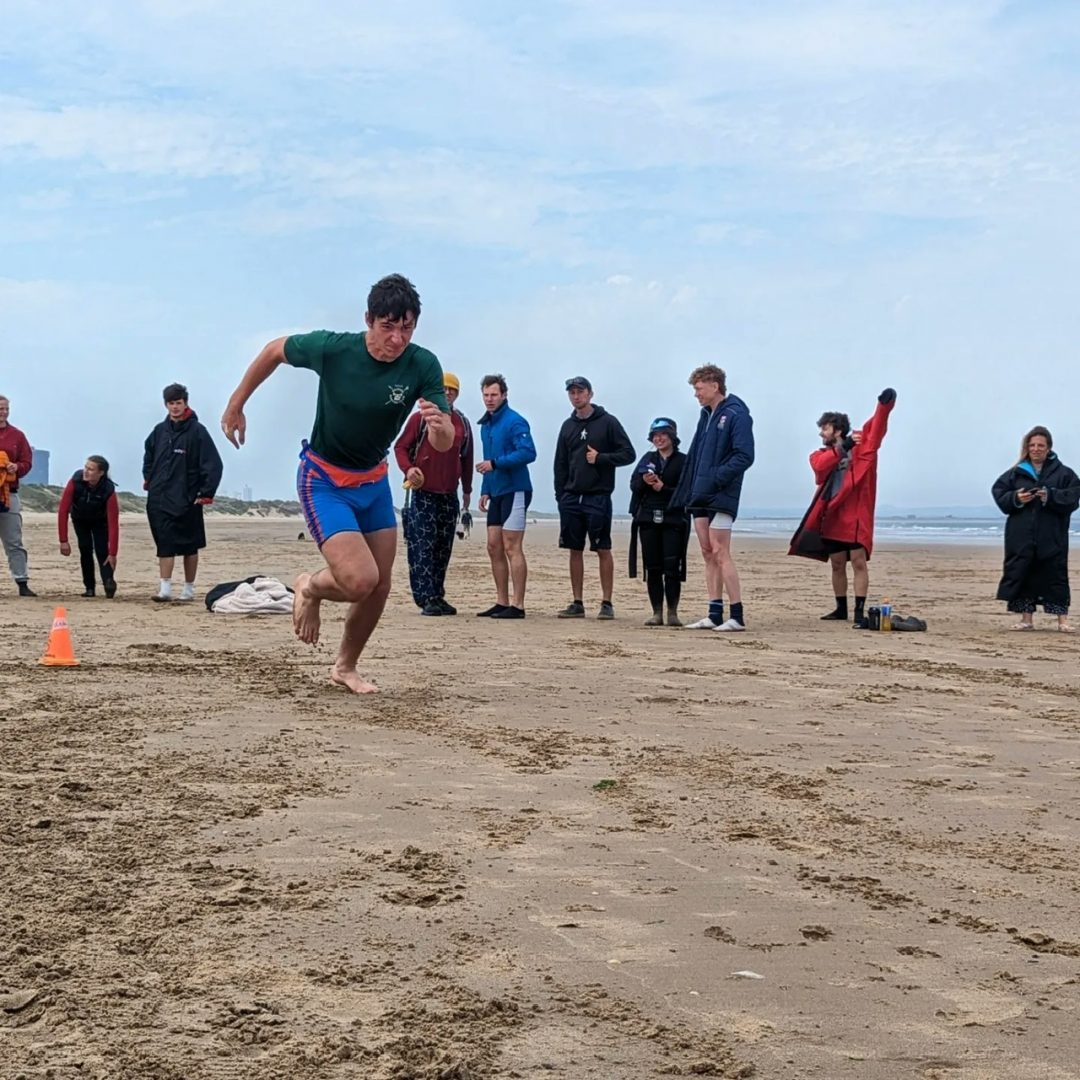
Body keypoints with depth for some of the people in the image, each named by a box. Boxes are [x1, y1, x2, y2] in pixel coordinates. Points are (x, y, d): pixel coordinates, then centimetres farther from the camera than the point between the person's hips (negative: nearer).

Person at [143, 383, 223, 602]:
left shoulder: (197, 431, -7)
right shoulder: (160, 431, 8)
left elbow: (213, 464, -9)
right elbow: (148, 455, 28)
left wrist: (206, 493, -12)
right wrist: (148, 478, 17)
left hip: (187, 500, -3)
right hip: (159, 499, 3)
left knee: (190, 546, 7)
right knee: (164, 544, -3)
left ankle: (189, 588, 16)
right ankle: (165, 588, -5)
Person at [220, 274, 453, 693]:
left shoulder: (423, 367, -17)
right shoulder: (332, 349, -24)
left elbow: (444, 444, -20)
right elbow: (275, 350, -4)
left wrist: (439, 426, -44)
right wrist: (236, 405, 3)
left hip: (374, 480, 4)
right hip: (323, 480, -4)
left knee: (380, 588, 8)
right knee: (360, 580, -21)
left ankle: (345, 667, 32)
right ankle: (310, 587, 14)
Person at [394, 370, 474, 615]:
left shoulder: (462, 424, 14)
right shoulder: (420, 418, 1)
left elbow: (466, 458, 21)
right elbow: (401, 446, 0)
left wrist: (467, 490, 20)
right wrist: (408, 468, -18)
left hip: (449, 495, 5)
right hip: (423, 492, -5)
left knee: (443, 549, 7)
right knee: (423, 547, -9)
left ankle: (438, 597, 14)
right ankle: (426, 599, -10)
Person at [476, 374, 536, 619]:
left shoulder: (514, 421, -12)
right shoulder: (486, 424, 15)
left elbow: (528, 453, -22)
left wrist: (495, 463, -23)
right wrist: (485, 490, 15)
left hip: (514, 491, -9)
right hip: (496, 493, 9)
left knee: (512, 548, -9)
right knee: (494, 548, 8)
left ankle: (517, 606, -7)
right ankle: (502, 602, 15)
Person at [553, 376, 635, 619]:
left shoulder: (607, 422, -2)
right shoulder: (568, 426, 12)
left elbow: (628, 453, -4)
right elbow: (561, 463, 15)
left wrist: (601, 458, -15)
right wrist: (560, 495, 7)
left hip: (598, 496, -5)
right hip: (571, 497, 5)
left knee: (603, 550, -2)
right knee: (575, 550, 6)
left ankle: (606, 603, 2)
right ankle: (577, 603, 12)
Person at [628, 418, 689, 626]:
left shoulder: (683, 461, 2)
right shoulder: (648, 459, 16)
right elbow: (633, 484, 9)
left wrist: (664, 488, -17)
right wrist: (644, 481, -11)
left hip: (673, 520, -4)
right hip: (648, 519, 4)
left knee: (672, 567, -6)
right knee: (652, 568, 3)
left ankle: (673, 612, 0)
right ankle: (657, 612, 8)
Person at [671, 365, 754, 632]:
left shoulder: (736, 415, -10)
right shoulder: (706, 415, 17)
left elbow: (744, 456, -17)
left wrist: (714, 480, -20)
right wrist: (686, 492, 14)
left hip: (721, 497, -8)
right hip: (700, 497, 8)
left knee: (720, 553, -10)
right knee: (708, 554, 7)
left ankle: (737, 616, -7)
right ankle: (715, 615, 11)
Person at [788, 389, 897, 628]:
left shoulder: (860, 446, 5)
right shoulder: (820, 455, 12)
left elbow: (876, 429, -9)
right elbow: (820, 466, -11)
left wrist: (884, 406, -26)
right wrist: (843, 448, -18)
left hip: (855, 514, -4)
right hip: (831, 515, 4)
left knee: (859, 562, -9)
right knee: (837, 564, 13)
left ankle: (860, 612, -10)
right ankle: (841, 608, 26)